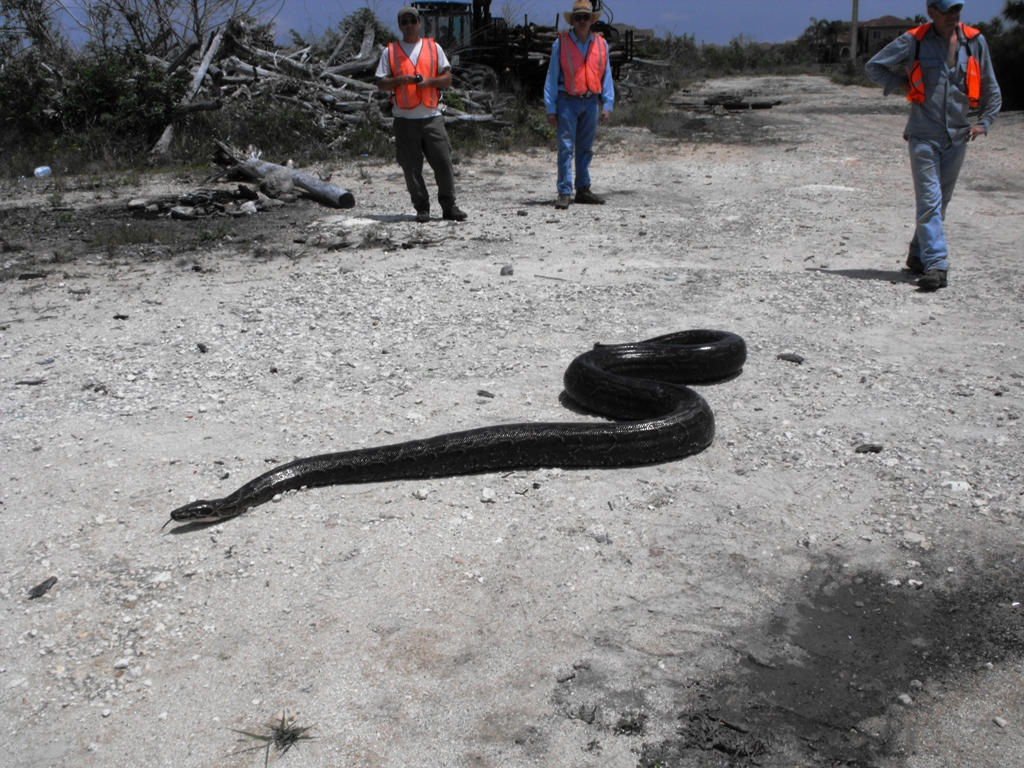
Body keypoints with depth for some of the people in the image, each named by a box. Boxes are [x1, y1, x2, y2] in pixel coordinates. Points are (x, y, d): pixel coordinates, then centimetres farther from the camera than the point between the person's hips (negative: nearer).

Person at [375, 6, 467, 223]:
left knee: (443, 162, -5)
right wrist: (400, 80, -11)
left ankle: (449, 207, 4)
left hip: (431, 116, 0)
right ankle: (422, 208, 9)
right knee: (411, 167, 0)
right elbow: (381, 83, 7)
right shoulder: (390, 52, 10)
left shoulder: (434, 48, 13)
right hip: (404, 118, 0)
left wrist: (429, 81, -9)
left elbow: (447, 79, 10)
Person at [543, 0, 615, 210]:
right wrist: (550, 108, -5)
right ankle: (564, 193, -6)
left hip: (591, 102, 4)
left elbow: (606, 75, 12)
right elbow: (552, 77, 0)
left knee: (586, 149, 9)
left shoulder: (601, 44, 9)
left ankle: (583, 190, 17)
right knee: (566, 148, -8)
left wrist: (607, 104, 4)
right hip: (567, 102, -3)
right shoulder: (561, 43, -1)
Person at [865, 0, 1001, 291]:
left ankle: (918, 255, 24)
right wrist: (904, 85, -4)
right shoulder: (913, 41, -4)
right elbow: (874, 66, 7)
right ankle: (936, 265, -15)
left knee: (941, 201, 10)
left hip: (957, 136, 4)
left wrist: (983, 122, 5)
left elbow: (990, 89, 16)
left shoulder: (975, 41, 6)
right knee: (929, 201, -11)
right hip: (923, 135, -4)